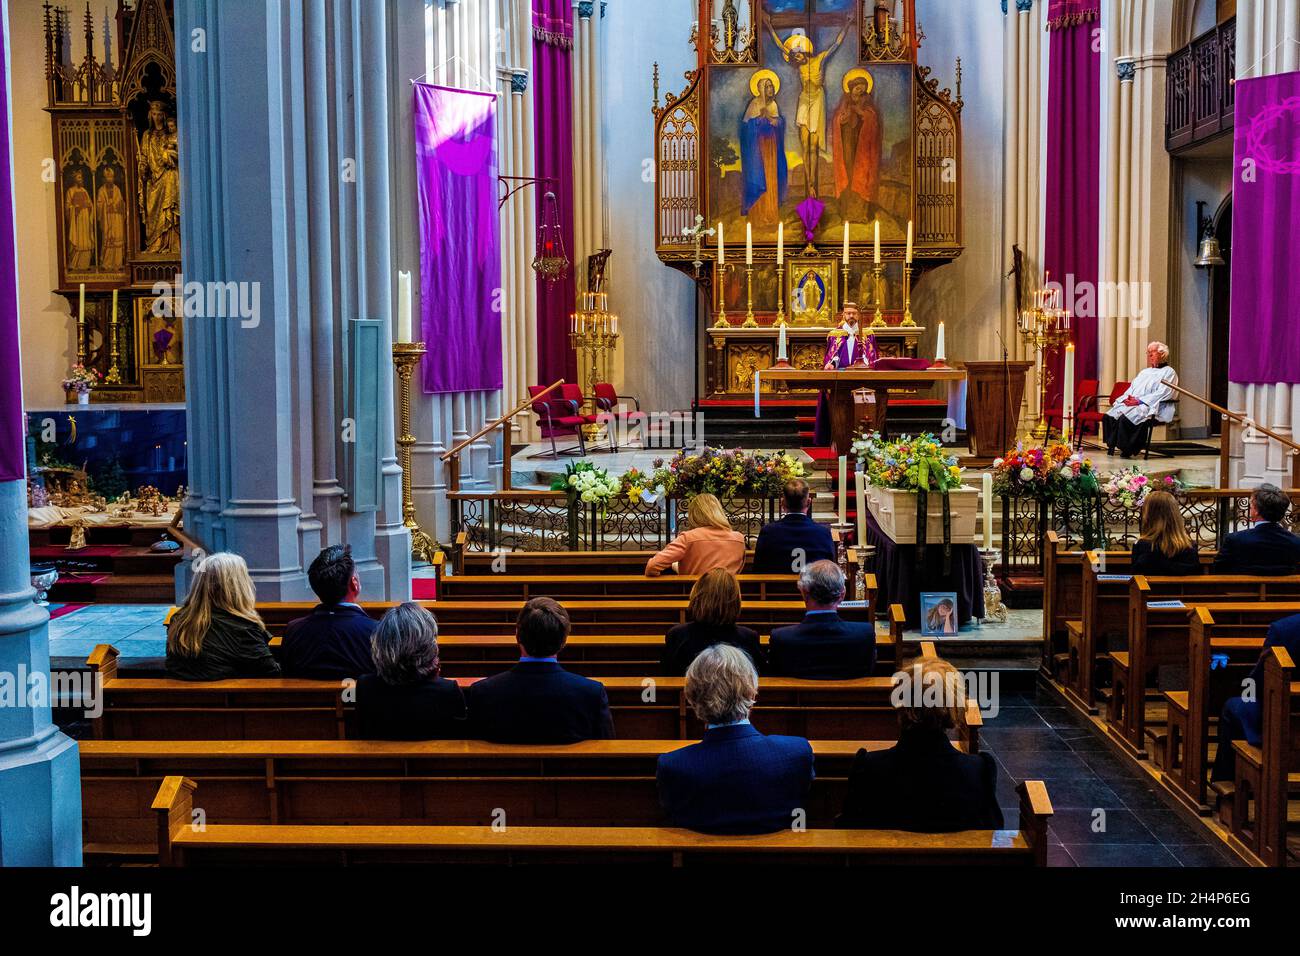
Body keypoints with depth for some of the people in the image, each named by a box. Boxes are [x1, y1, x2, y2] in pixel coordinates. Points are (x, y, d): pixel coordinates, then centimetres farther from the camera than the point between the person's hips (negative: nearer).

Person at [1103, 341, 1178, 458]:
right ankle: (1111, 445, -20)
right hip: (1131, 403, 7)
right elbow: (1131, 389, 23)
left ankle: (1127, 449, -24)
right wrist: (1127, 398, -2)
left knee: (1127, 417, -35)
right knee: (1110, 416, -20)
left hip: (1151, 408, -7)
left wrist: (1139, 400, -17)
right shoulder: (1144, 372, 30)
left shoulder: (1169, 372, 6)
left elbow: (1162, 394, -9)